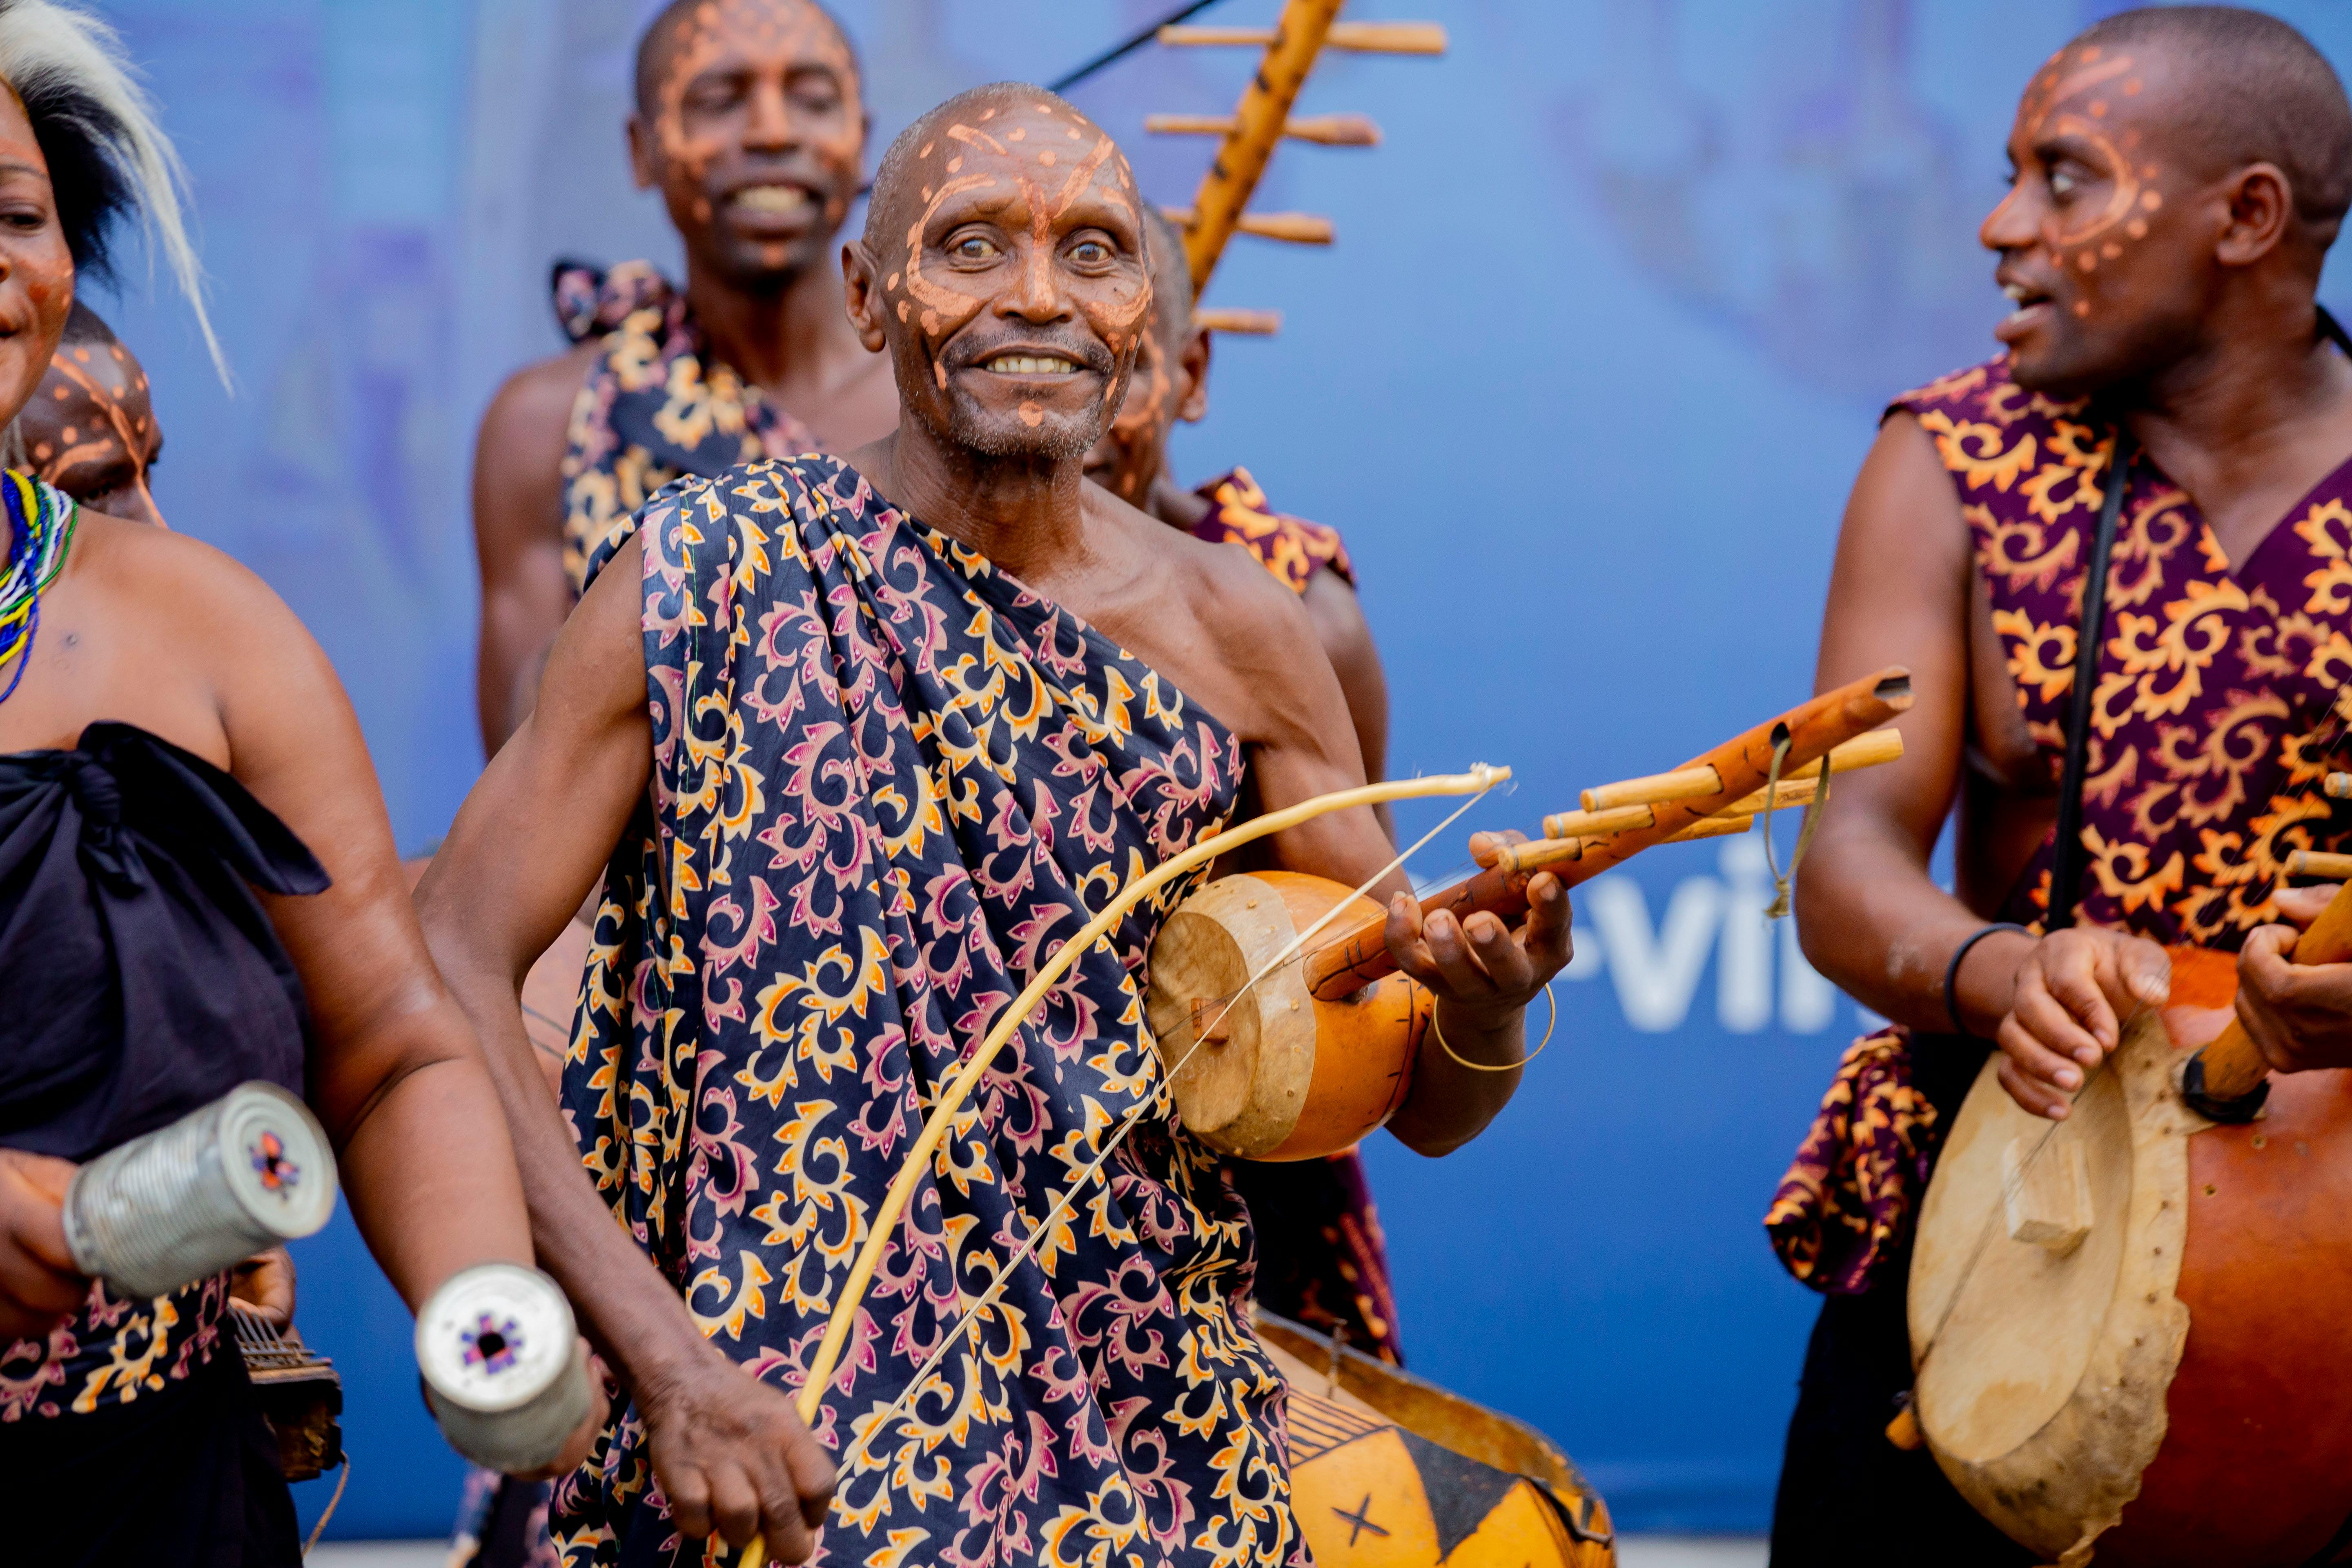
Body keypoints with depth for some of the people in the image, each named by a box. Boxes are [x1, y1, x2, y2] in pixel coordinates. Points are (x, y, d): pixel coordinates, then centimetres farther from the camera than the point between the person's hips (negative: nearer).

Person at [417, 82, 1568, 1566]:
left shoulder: (1232, 630, -1)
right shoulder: (705, 577, -8)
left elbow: (1423, 1102, 3)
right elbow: (452, 970, -12)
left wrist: (1485, 1000, -21)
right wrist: (664, 1358, -21)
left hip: (1140, 1417, 3)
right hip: (769, 1437, -3)